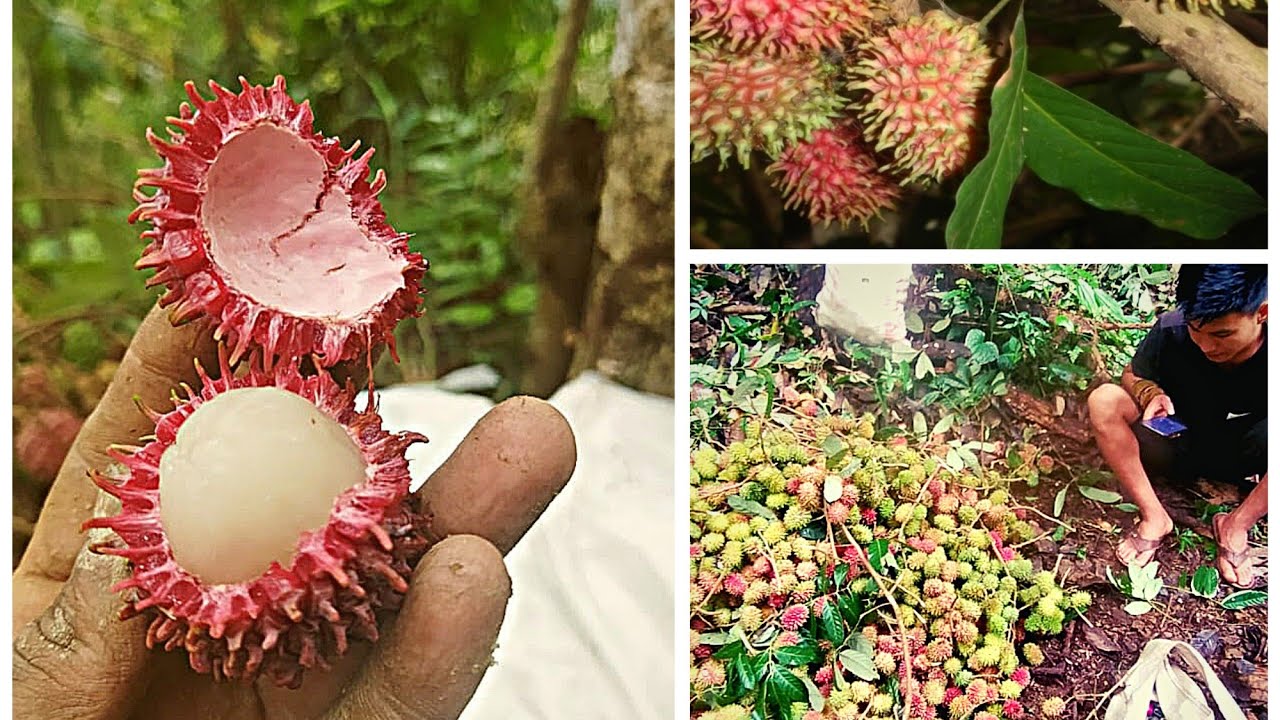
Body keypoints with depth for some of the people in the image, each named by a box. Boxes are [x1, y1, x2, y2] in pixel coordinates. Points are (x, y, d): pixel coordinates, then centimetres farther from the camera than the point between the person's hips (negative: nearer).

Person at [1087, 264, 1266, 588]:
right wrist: (1151, 393, -26)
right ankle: (1154, 516, -16)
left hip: (1243, 458, -1)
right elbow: (1132, 376, -4)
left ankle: (1235, 525, -13)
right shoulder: (1171, 332, -22)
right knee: (1103, 401, -27)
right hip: (1178, 440, 1)